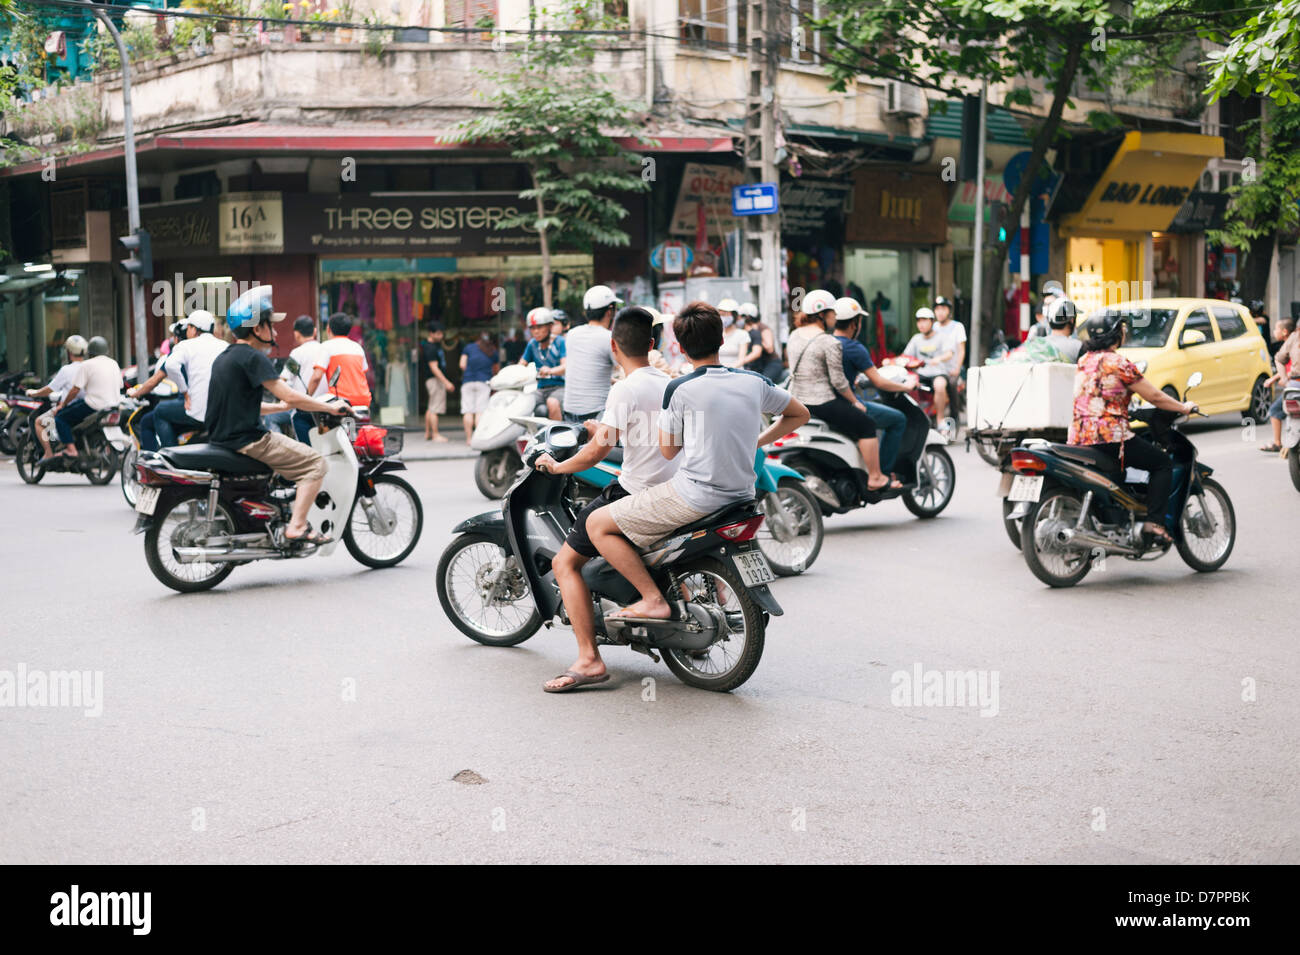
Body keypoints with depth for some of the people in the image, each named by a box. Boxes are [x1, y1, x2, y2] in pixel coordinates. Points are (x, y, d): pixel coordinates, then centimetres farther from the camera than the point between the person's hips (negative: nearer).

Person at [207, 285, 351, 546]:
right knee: (314, 462, -7)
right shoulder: (253, 357, -14)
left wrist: (285, 405, 30)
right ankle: (297, 527, -15)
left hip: (222, 437, 10)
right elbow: (290, 397, -19)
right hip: (247, 441, -10)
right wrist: (331, 407, -7)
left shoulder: (223, 358, 16)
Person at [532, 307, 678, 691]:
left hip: (634, 493, -9)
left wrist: (558, 466, -7)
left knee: (565, 563, -3)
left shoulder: (626, 389, -13)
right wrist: (606, 428, 35)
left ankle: (589, 660, -14)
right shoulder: (668, 384, 12)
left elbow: (601, 448, -22)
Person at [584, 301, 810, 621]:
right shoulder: (754, 382, 4)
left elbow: (668, 450, 1)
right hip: (741, 495, 7)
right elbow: (800, 414, 17)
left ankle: (654, 600, -5)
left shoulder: (680, 390, -10)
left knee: (597, 525, 3)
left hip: (695, 495, -7)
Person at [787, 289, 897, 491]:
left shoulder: (794, 336, 7)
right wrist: (855, 402, -2)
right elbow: (838, 381, -17)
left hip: (796, 402, 9)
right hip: (822, 403, -9)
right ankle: (875, 478, 6)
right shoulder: (829, 343, -17)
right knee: (867, 425, 3)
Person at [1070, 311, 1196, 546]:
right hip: (1109, 436, -8)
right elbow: (1154, 396, -4)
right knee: (1163, 463, 5)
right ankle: (1153, 522, -6)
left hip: (1078, 437, 8)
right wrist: (1184, 408, 11)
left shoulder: (1084, 361, 14)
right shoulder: (1118, 363, -10)